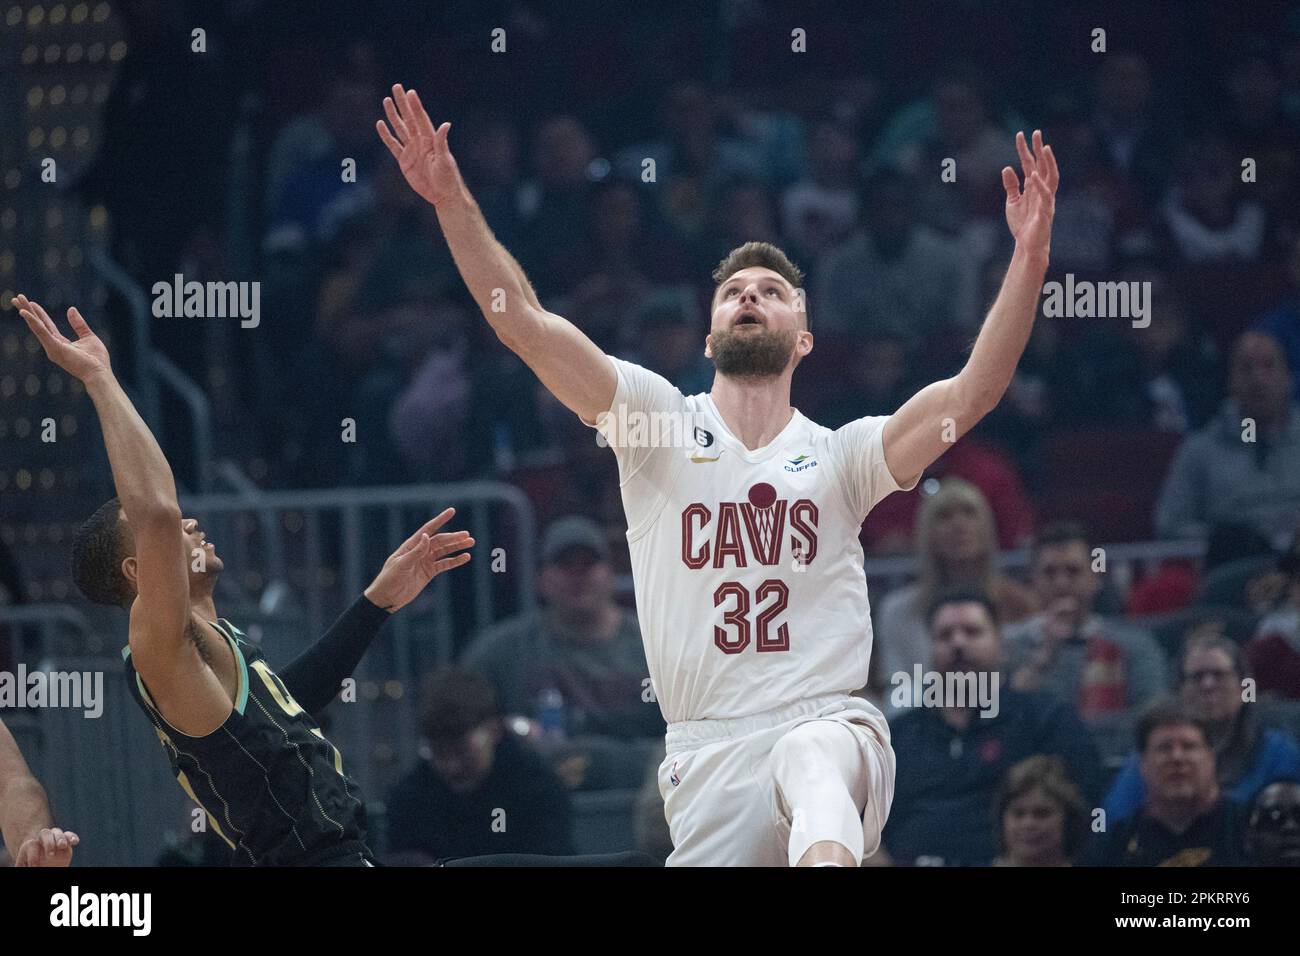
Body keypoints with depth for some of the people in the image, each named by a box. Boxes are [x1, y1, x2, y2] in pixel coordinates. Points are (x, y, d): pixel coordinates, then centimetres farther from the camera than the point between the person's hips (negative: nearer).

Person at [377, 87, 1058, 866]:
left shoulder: (840, 456, 10)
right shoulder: (659, 422, 11)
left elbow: (971, 394, -3)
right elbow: (522, 321, 2)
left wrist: (1029, 258, -13)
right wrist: (452, 200, -8)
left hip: (830, 723, -3)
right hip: (708, 752, 3)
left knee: (812, 766, -37)